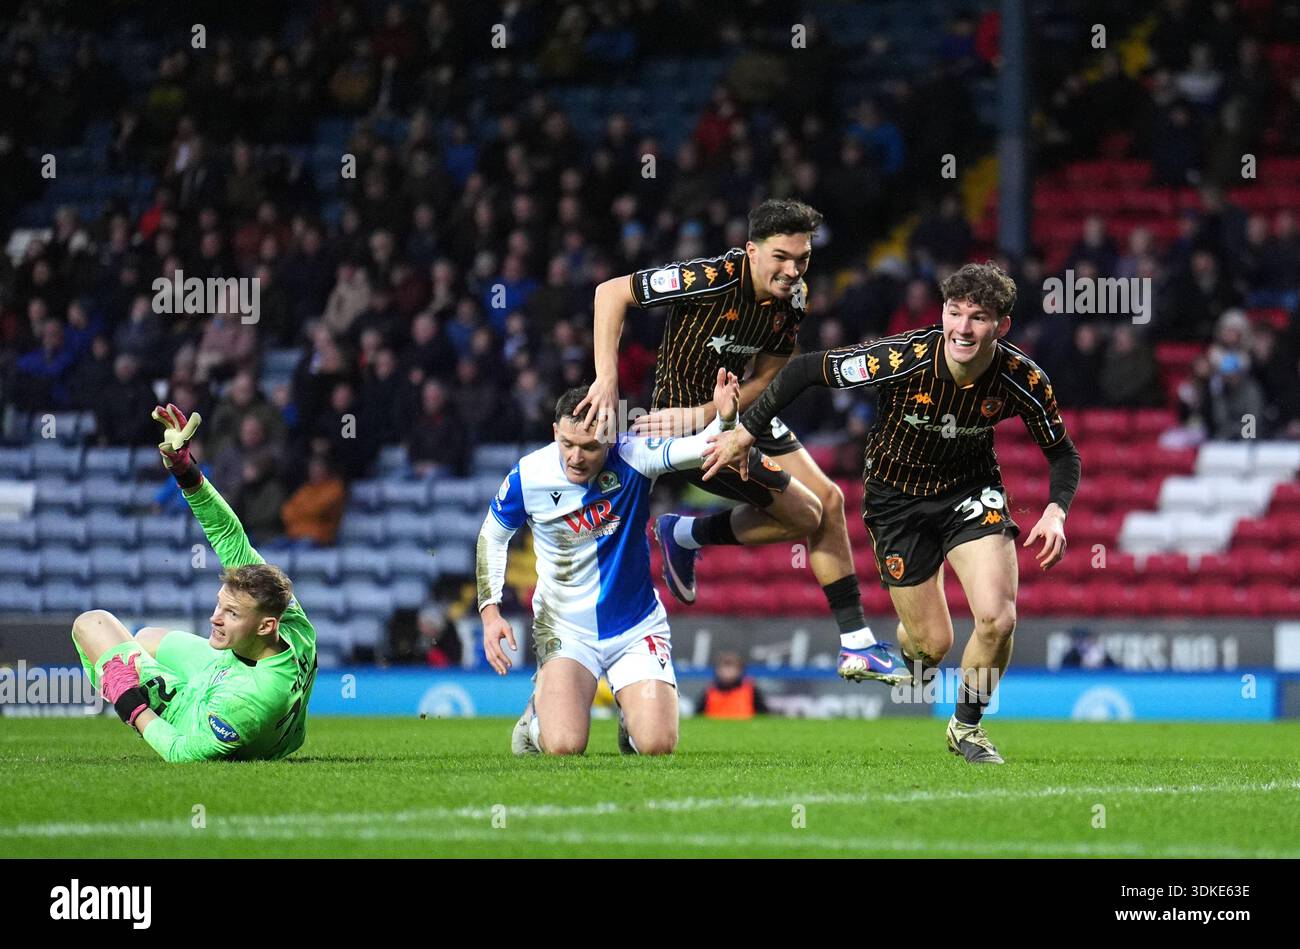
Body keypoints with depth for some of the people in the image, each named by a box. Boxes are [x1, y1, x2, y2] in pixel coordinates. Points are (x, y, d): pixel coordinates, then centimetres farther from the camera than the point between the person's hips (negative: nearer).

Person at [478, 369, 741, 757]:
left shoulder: (632, 457, -16)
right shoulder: (527, 477, -15)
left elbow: (695, 448, -31)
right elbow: (492, 536, 3)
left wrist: (724, 419, -53)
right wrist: (490, 611, -4)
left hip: (637, 628, 1)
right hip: (565, 631, -1)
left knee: (656, 745, -13)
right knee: (563, 746, -21)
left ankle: (629, 708, 25)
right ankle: (539, 713, 17)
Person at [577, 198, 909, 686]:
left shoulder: (793, 297, -7)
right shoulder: (712, 279, -28)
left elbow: (766, 379, -5)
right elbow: (611, 292, -24)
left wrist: (699, 415, -22)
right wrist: (607, 379, -32)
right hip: (683, 417, -8)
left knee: (829, 498, 7)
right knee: (804, 515, -6)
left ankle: (856, 644, 18)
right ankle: (684, 535, 16)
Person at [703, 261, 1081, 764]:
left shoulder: (1022, 379, -21)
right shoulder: (904, 359, -30)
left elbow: (1062, 452, -5)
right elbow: (806, 369, -20)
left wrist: (1055, 512, -23)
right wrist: (745, 432, -14)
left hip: (970, 491, 1)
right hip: (896, 494, -1)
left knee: (997, 619, -18)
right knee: (932, 643, 0)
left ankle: (967, 724, 12)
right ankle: (908, 650, 43)